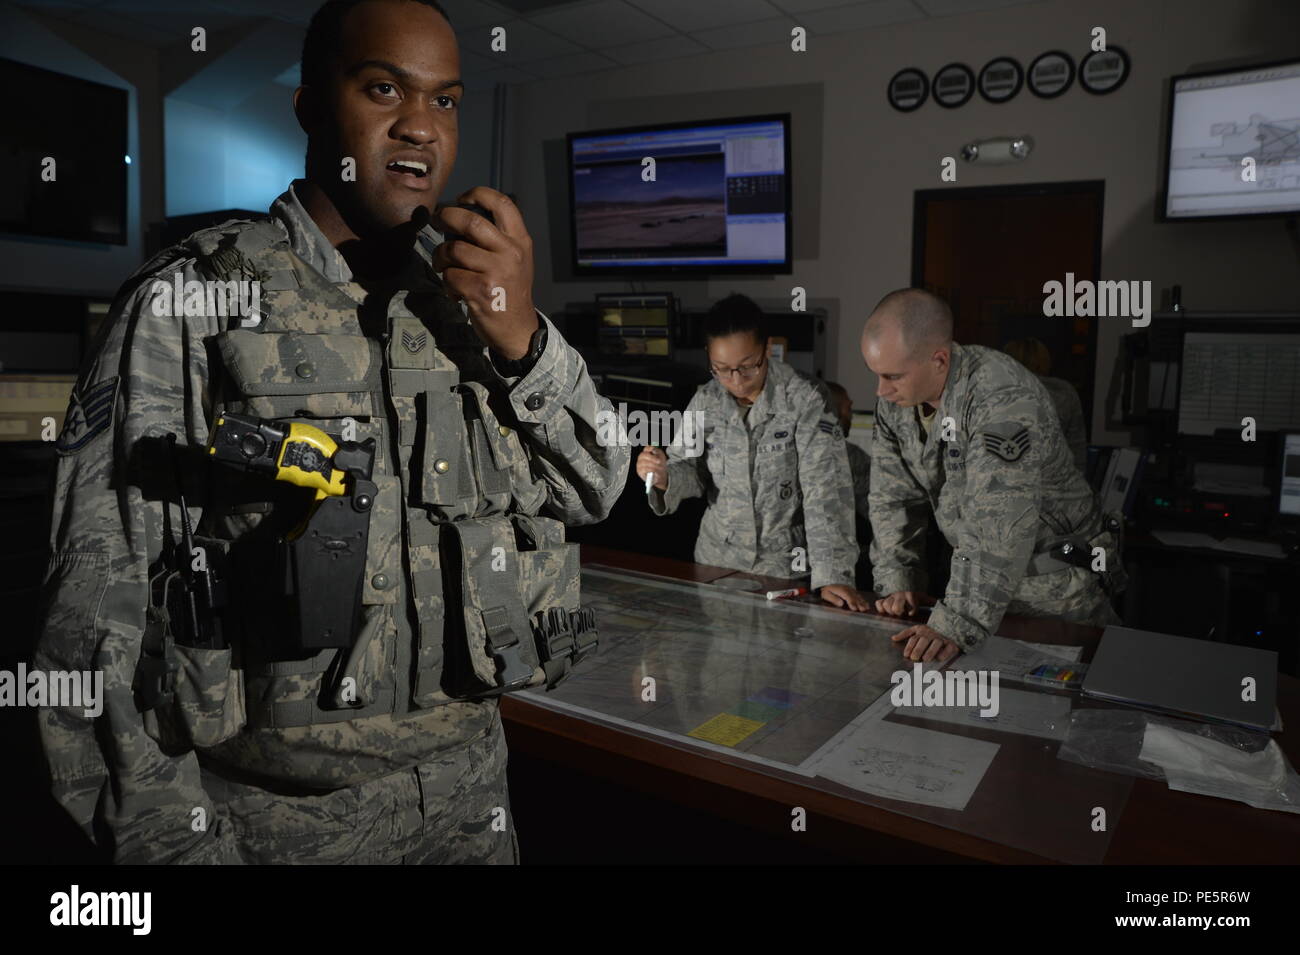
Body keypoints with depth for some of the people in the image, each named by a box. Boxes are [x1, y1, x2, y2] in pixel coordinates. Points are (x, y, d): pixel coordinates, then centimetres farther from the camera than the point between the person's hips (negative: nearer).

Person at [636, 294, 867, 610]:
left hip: (788, 566, -3)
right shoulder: (704, 402, -3)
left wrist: (833, 576, -27)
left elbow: (826, 492, -20)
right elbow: (692, 471, 5)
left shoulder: (804, 401, -15)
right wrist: (664, 476, -19)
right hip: (717, 561, 3)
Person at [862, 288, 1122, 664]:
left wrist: (955, 626, -39)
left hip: (1054, 580, -6)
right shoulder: (894, 399, -7)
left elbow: (998, 526, -38)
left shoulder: (1002, 397, -32)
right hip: (984, 576, 7)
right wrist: (897, 583, -10)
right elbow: (893, 496, -1)